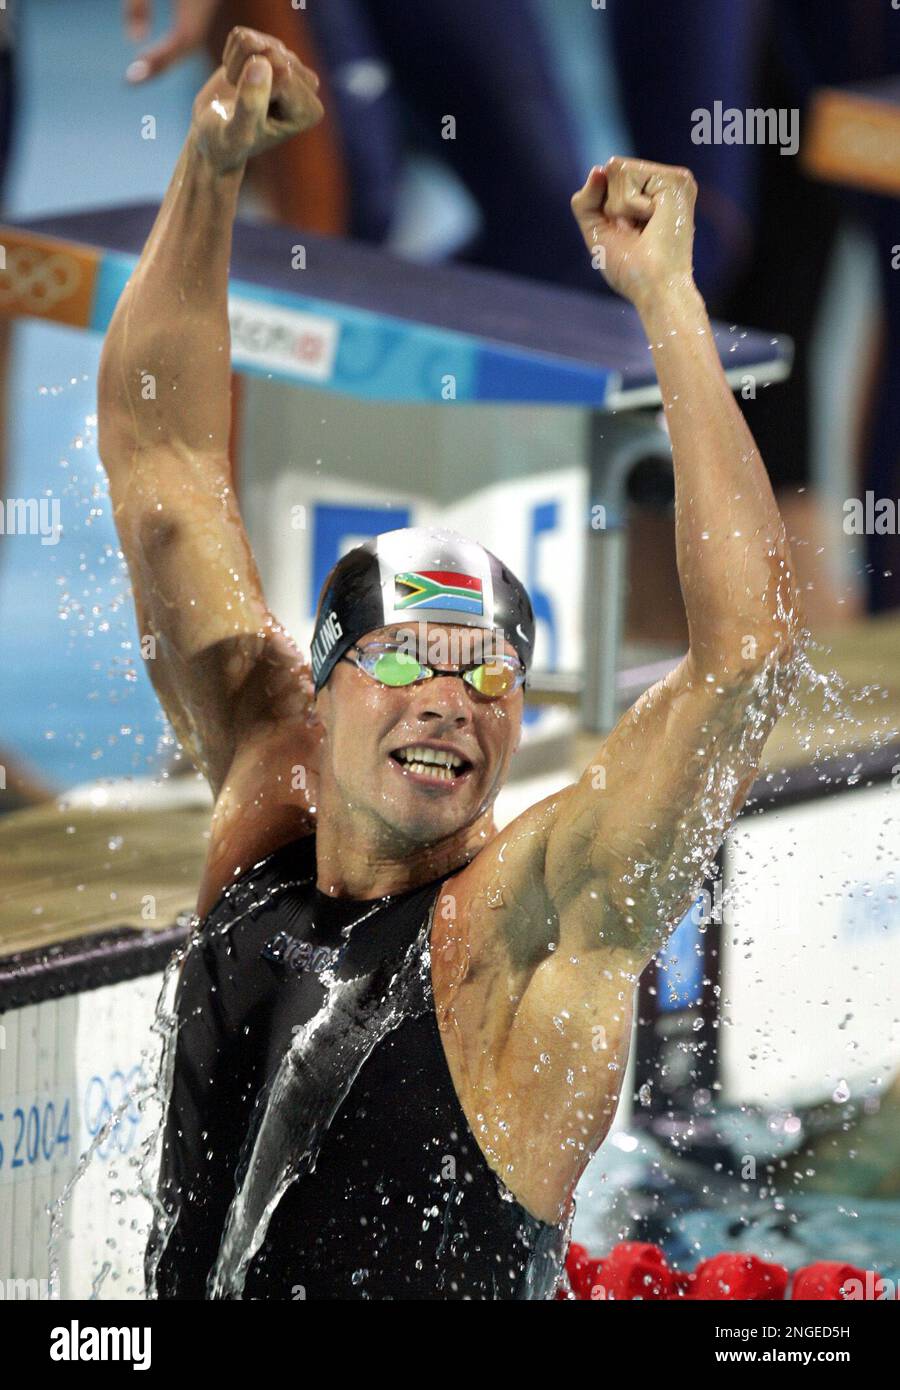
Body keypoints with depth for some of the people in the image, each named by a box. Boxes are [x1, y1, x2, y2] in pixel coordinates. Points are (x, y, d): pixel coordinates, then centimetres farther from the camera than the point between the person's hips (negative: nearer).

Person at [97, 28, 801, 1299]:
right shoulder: (267, 810, 2)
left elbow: (750, 647, -22)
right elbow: (161, 460, 6)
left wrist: (669, 300, -21)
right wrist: (209, 172, 0)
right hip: (188, 1288, 5)